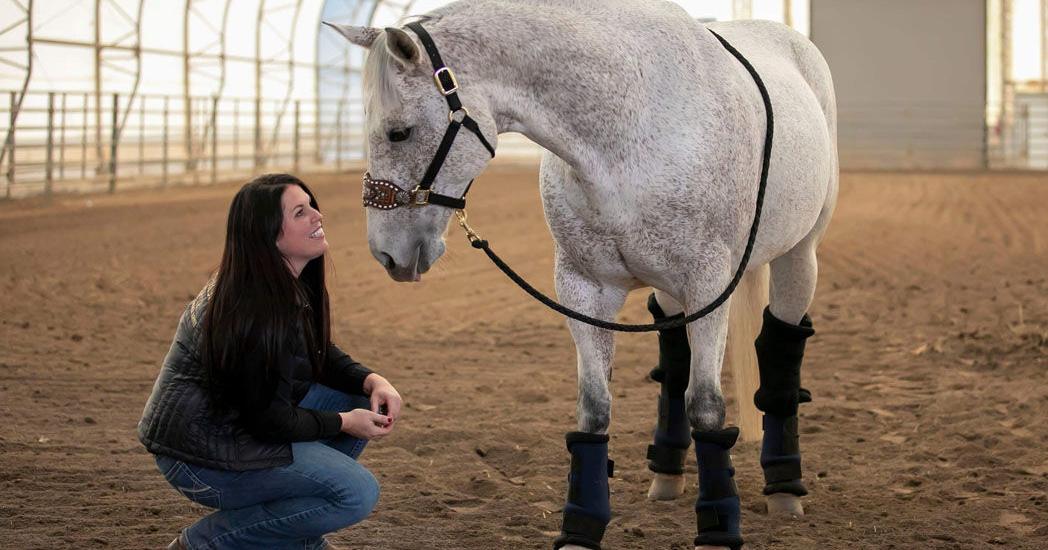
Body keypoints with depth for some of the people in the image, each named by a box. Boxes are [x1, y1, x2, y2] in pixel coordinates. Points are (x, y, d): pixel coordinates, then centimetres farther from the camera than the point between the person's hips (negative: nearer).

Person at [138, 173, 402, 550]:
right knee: (358, 492, -16)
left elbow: (322, 356, 15)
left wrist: (372, 381, -4)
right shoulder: (256, 309, -27)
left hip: (239, 421, 10)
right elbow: (269, 420, -22)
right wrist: (344, 423, -11)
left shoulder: (296, 284, 3)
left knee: (362, 403, 7)